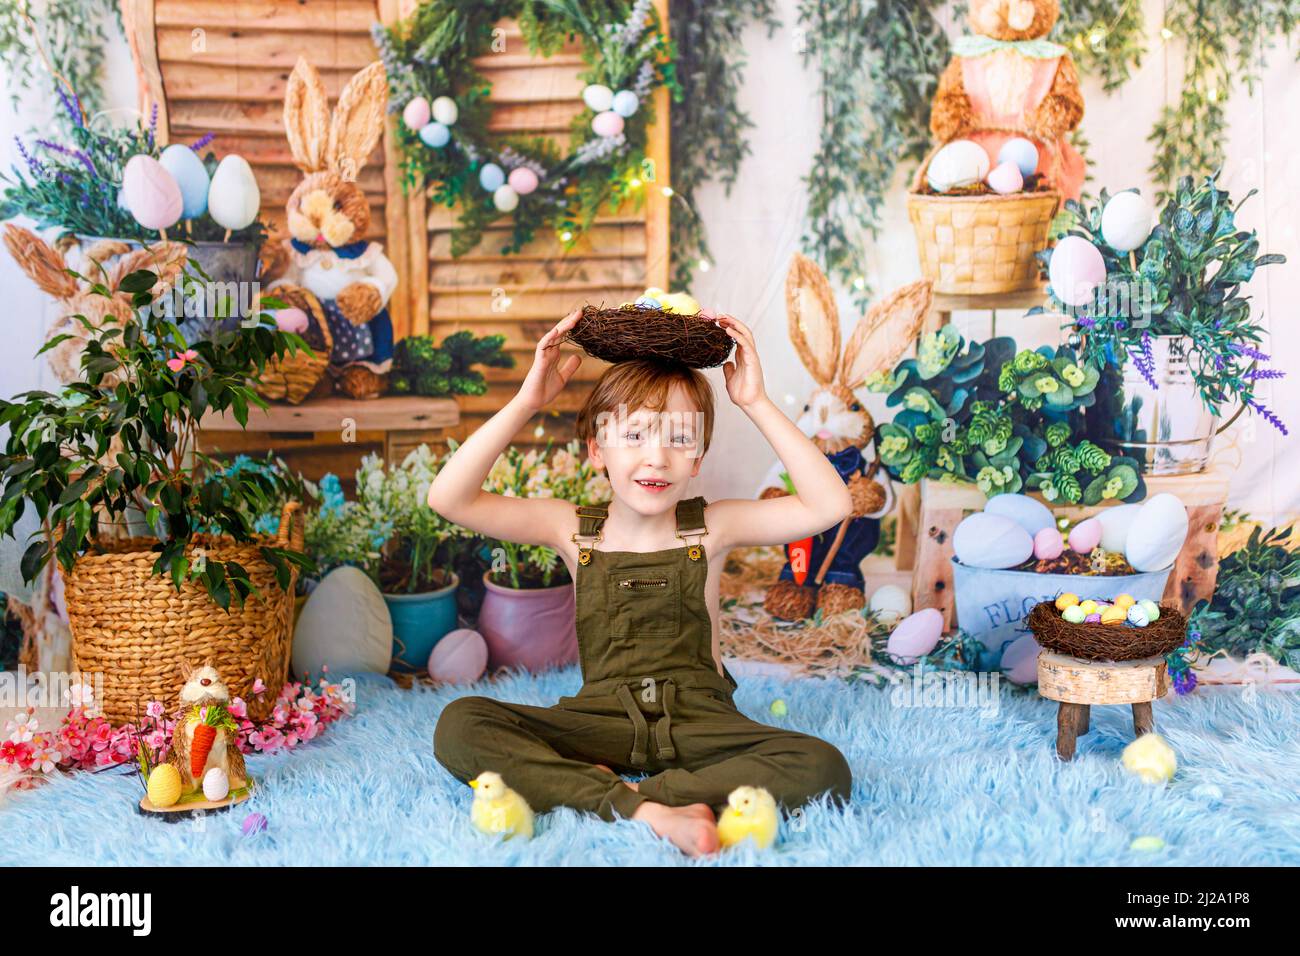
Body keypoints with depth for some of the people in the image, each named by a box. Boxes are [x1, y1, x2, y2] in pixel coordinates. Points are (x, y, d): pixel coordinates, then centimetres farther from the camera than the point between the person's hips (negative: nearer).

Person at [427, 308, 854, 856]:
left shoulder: (711, 527, 2)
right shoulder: (572, 529, 3)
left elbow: (830, 505, -10)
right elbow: (449, 499, -7)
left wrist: (756, 404, -12)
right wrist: (525, 403, -12)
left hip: (697, 722, 0)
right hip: (601, 720, 0)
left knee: (824, 768, -27)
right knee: (459, 725, -24)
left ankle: (598, 791, -28)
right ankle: (646, 811, -33)